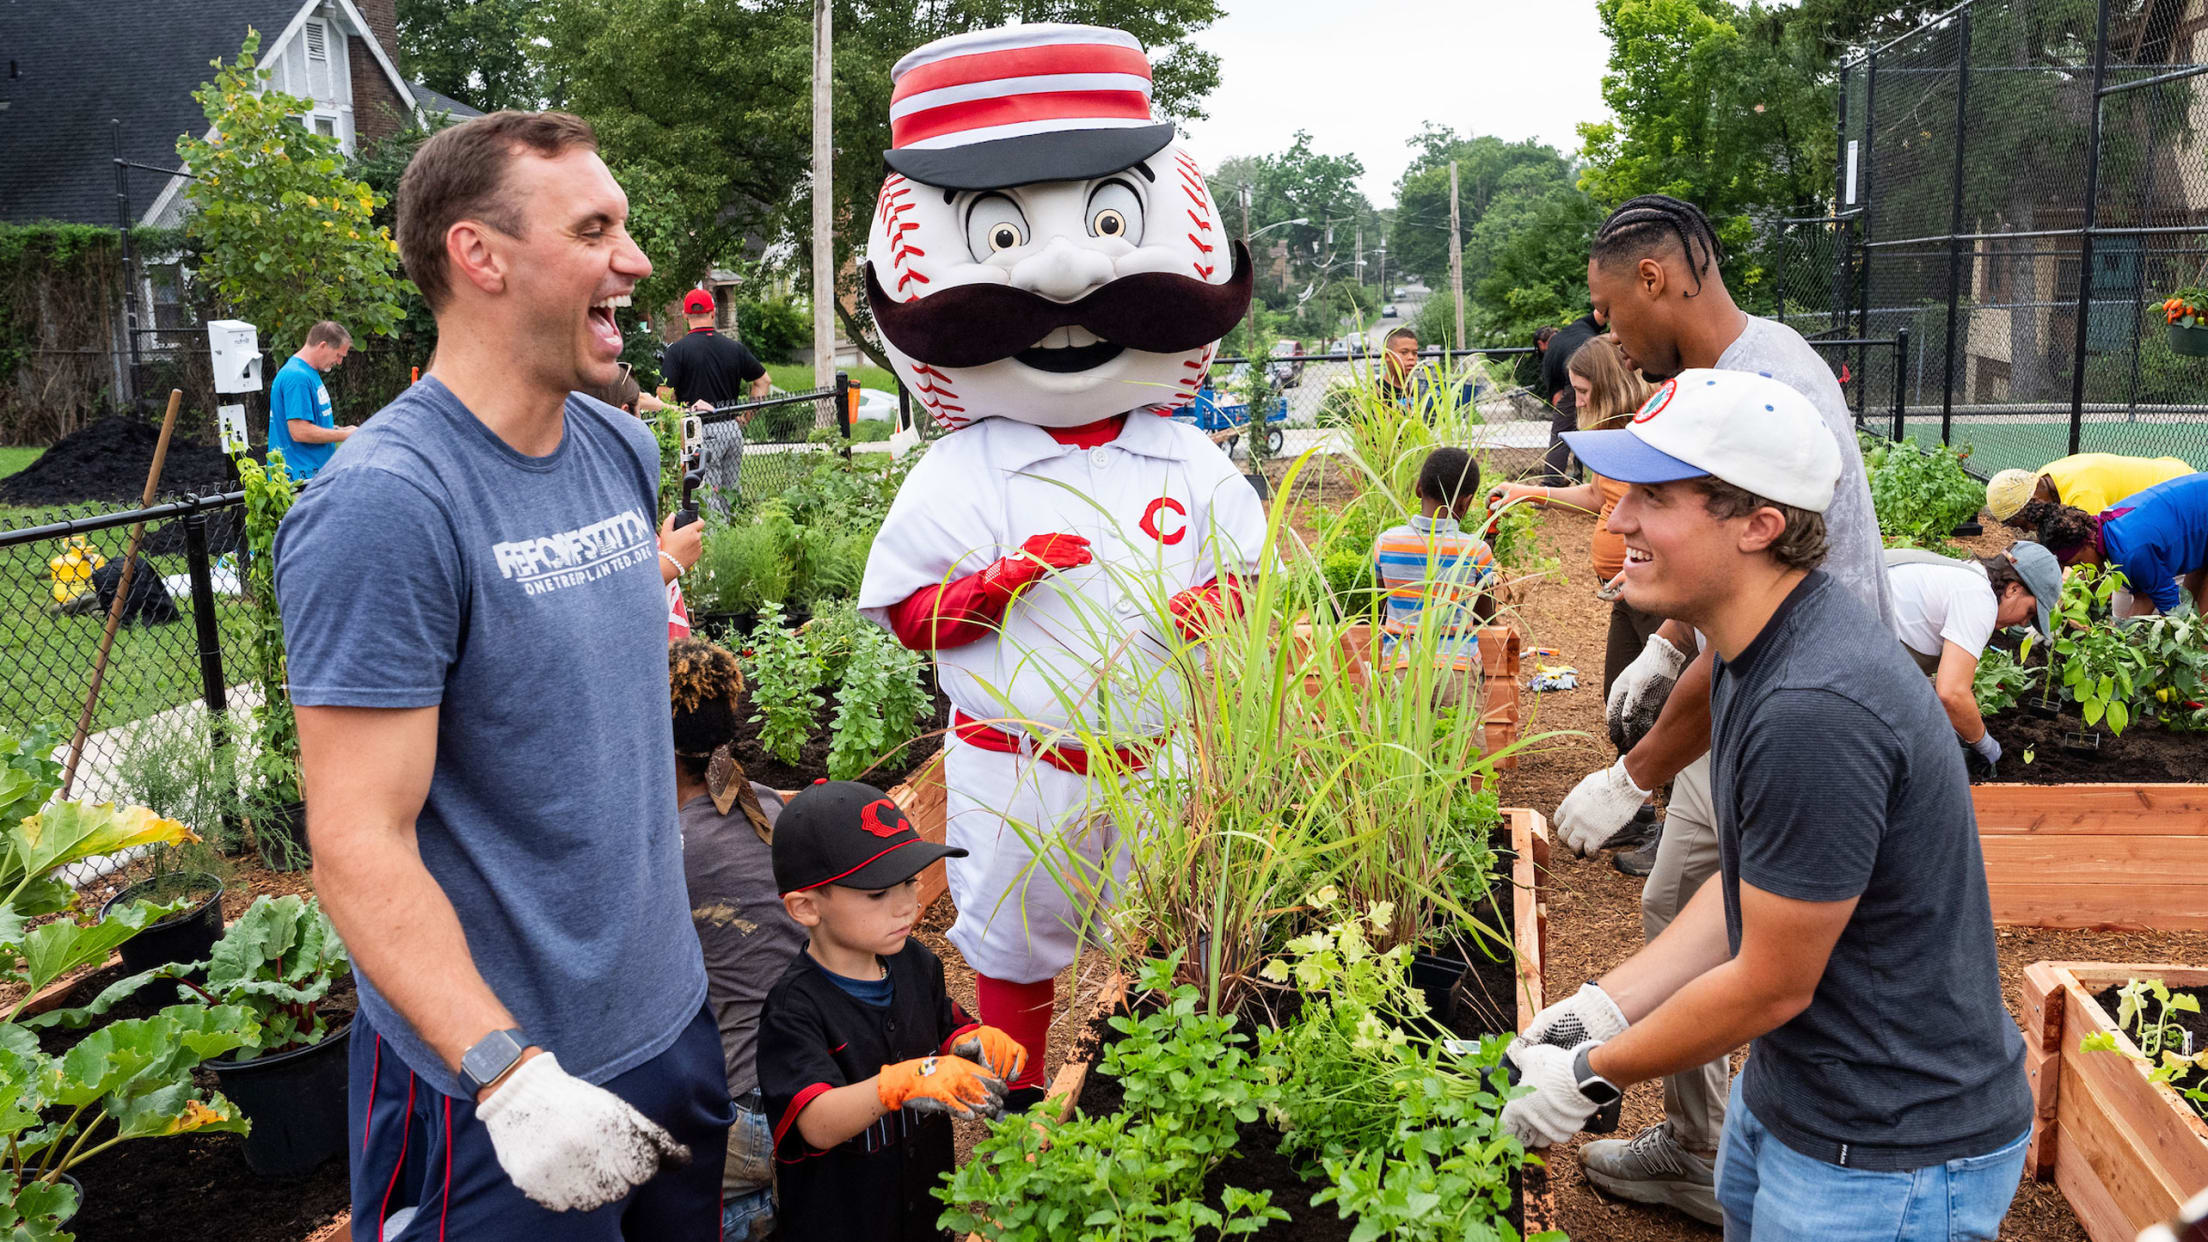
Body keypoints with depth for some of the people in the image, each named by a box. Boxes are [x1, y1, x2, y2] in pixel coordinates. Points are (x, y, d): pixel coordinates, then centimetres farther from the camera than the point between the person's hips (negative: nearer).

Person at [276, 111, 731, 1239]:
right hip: (492, 1073, -7)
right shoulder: (386, 504, -22)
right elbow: (357, 847, -24)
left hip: (669, 1018, 8)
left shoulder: (624, 449, 2)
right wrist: (513, 1076, -30)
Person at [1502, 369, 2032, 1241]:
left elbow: (1772, 986, -23)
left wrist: (1596, 1074, -9)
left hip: (1891, 1161, -9)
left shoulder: (1814, 711, -32)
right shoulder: (1761, 644, 0)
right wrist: (1599, 1008, 1)